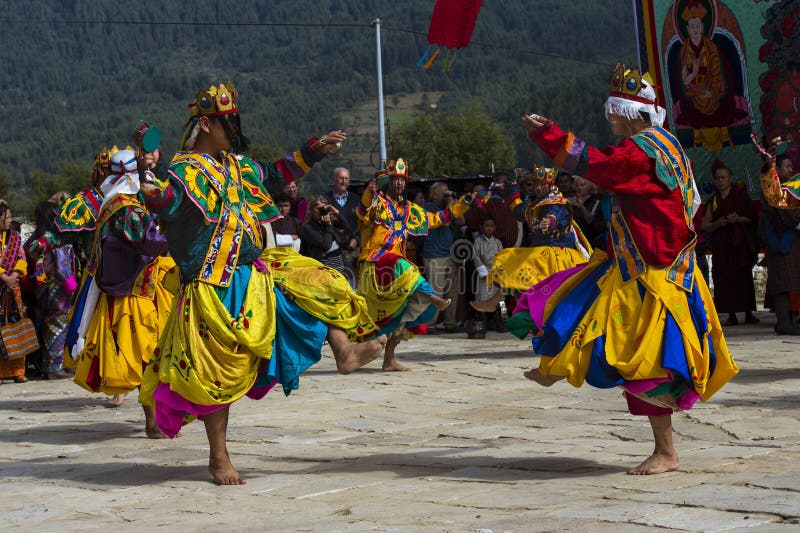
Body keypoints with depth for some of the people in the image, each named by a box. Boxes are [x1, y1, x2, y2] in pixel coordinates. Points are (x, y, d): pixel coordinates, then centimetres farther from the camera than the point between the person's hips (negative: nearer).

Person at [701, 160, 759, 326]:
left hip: (740, 243, -2)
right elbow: (706, 226, 11)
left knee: (744, 277, -7)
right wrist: (718, 223, -9)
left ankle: (748, 314, -3)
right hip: (721, 244, 3)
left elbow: (754, 217, 4)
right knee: (724, 278, -5)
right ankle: (731, 315, -3)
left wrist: (739, 219, -13)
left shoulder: (741, 195, 6)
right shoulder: (713, 200, 14)